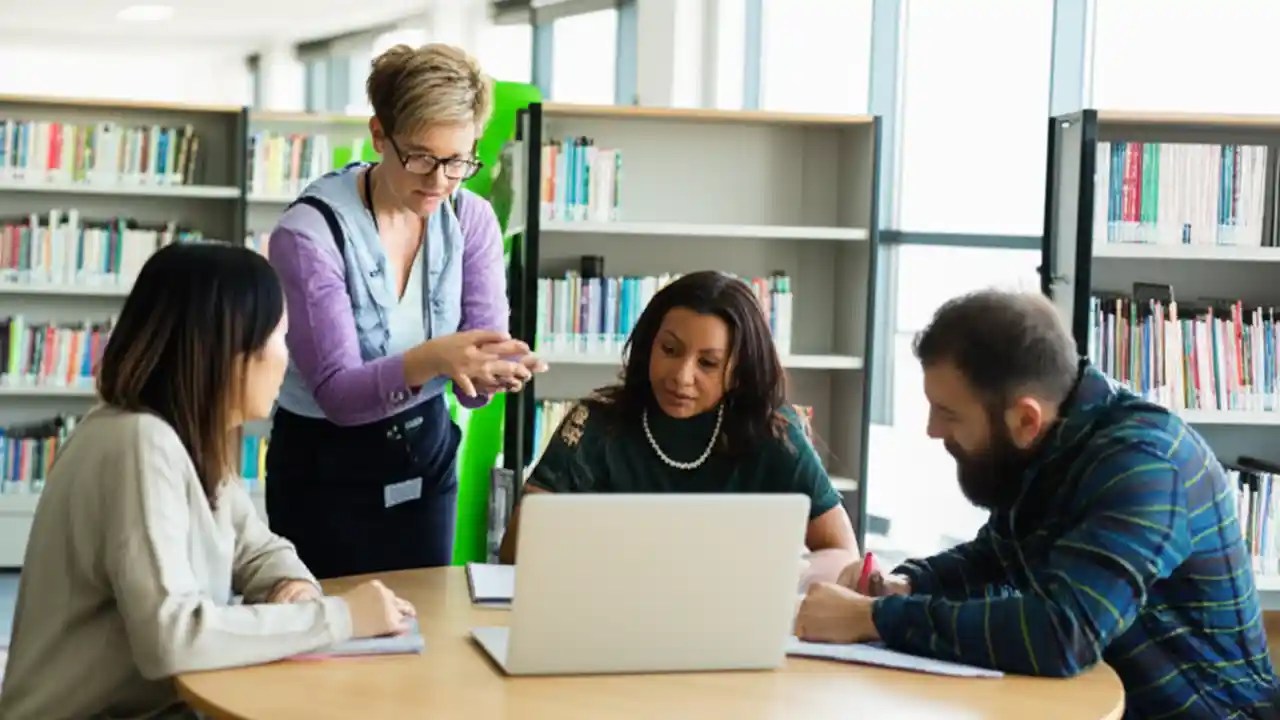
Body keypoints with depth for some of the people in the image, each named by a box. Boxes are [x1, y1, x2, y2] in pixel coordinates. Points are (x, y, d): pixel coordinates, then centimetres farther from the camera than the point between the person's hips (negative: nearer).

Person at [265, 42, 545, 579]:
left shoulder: (472, 220, -7)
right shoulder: (308, 233, -22)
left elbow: (481, 346, -11)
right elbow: (337, 392, -26)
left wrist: (492, 371, -35)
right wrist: (428, 360, -44)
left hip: (427, 451, 4)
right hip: (325, 467, -4)